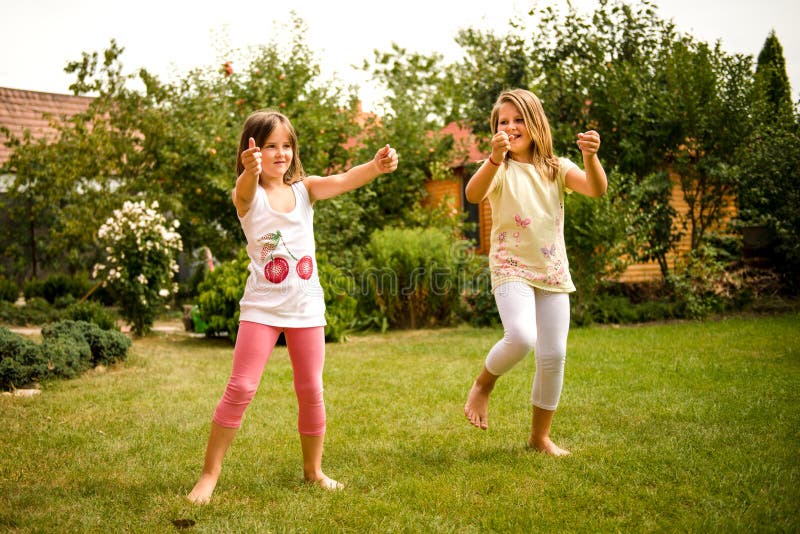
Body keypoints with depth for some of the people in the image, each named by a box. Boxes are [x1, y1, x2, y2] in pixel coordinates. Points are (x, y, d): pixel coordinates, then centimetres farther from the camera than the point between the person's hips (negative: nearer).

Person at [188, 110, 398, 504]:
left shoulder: (305, 189, 2)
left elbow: (344, 181, -16)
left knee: (311, 391, 9)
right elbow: (246, 189, -32)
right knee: (240, 389, -6)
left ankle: (313, 469, 26)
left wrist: (376, 166, -38)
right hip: (262, 307, -3)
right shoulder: (247, 195, -6)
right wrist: (250, 171, -57)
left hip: (306, 308, 3)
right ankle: (209, 474, 6)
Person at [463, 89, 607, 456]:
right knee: (521, 337, -28)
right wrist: (495, 159, -42)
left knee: (553, 356, 3)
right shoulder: (501, 170, -3)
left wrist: (590, 157, -30)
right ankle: (483, 385, 3)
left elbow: (597, 190, -11)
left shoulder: (557, 169, 6)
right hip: (512, 269, -4)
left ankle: (540, 436, 21)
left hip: (553, 273, 4)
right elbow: (473, 195, -25)